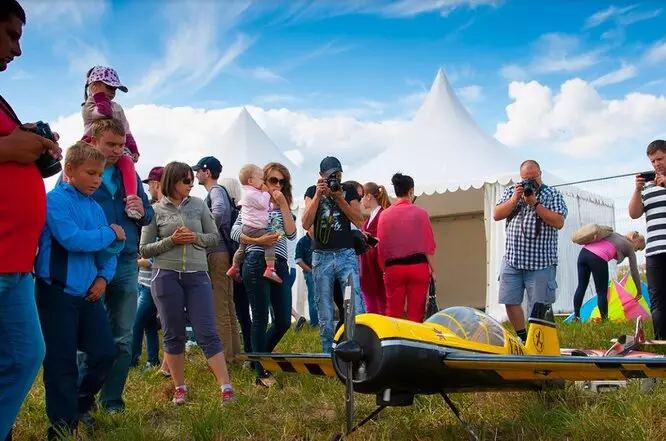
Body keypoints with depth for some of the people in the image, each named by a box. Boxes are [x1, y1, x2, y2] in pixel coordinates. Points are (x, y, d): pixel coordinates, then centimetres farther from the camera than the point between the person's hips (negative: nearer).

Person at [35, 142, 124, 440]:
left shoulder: (96, 208, 11)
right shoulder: (55, 199, -11)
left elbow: (110, 249, 14)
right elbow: (71, 239, -23)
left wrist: (104, 276, -4)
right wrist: (110, 233, -11)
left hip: (88, 293, 7)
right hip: (58, 292, -7)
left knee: (105, 353, 7)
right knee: (62, 362, 0)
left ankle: (80, 402, 31)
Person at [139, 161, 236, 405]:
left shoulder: (198, 204, 7)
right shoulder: (156, 210, 2)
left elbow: (215, 237, 12)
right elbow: (144, 250, 2)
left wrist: (196, 238, -8)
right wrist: (171, 241, -12)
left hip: (197, 276, 1)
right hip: (166, 276, -1)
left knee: (207, 332, -3)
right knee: (174, 335, 8)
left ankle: (226, 388, -5)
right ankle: (180, 388, 20)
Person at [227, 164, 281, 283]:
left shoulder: (247, 193, 18)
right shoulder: (252, 194, -15)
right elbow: (263, 204, -19)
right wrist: (265, 193, -8)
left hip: (246, 228, 11)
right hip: (254, 229, -11)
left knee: (242, 247, 24)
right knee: (270, 242, -16)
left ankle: (234, 268, 39)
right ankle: (270, 269, -25)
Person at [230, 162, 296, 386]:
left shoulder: (282, 208, 19)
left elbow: (291, 234, 3)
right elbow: (235, 232, -4)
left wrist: (284, 205, 0)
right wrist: (257, 241, -18)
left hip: (279, 266, 6)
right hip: (257, 264, -6)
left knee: (284, 321, 5)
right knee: (261, 319, -1)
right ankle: (261, 373, 8)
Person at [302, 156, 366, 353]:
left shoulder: (349, 190, 7)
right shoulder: (312, 192, 8)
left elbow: (359, 221, -2)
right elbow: (306, 224, -4)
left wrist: (339, 198, -9)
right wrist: (318, 195, -10)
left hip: (346, 254, -1)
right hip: (321, 256, 1)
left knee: (356, 307, -12)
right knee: (324, 312, 4)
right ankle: (328, 353, 12)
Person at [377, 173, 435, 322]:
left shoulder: (385, 214, 2)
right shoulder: (420, 213, -2)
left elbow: (381, 247, 3)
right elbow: (428, 245, -3)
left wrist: (384, 269, 14)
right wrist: (433, 269, 5)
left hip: (394, 268, 1)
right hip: (418, 267, -1)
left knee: (393, 314, 6)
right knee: (415, 314, 4)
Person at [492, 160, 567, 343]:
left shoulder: (553, 194, 2)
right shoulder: (511, 192, 12)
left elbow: (559, 222, -11)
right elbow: (496, 215, 2)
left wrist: (535, 203, -14)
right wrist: (515, 199, -9)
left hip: (541, 262, -3)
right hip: (512, 259, 4)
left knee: (539, 306, -1)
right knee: (510, 301, 6)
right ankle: (521, 338, 23)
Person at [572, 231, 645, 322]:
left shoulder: (614, 235, 30)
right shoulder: (629, 246, 14)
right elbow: (634, 272, 17)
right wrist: (639, 291, 26)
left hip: (583, 252, 7)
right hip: (597, 258, -6)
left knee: (581, 286, 13)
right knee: (602, 293, 5)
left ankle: (576, 316, 14)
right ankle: (604, 321, 9)